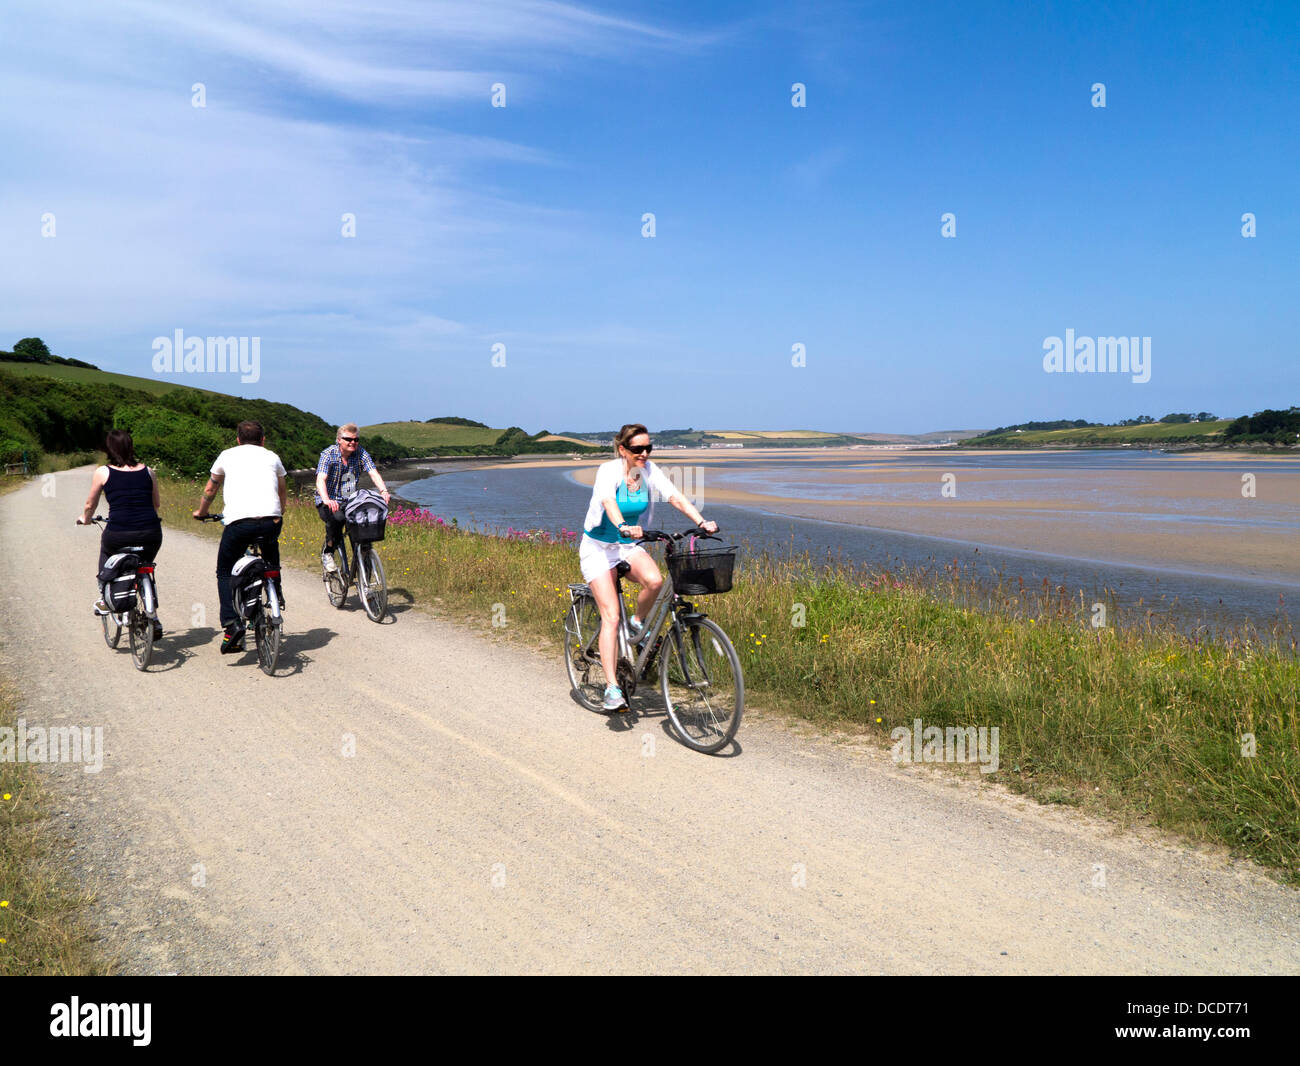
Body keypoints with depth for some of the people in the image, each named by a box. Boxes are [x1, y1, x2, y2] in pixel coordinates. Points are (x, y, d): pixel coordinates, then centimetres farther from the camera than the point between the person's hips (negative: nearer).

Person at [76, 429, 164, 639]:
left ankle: (105, 601, 31)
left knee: (106, 551, 35)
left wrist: (84, 519, 38)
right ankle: (153, 619, 20)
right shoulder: (148, 472, 9)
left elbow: (90, 506, 16)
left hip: (118, 534, -2)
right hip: (151, 533, 2)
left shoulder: (103, 473, 4)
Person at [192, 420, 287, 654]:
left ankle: (232, 624, -1)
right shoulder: (272, 457, 23)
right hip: (271, 520, 2)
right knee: (271, 551, 35)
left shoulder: (228, 455, 21)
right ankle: (276, 594, 26)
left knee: (224, 573, 15)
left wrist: (201, 512, 53)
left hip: (238, 521, -1)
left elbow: (210, 490, 34)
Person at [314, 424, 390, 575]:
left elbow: (373, 473, -16)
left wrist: (384, 491, -37)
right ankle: (327, 553, -11)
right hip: (328, 502, -4)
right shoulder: (328, 454, -13)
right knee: (337, 518, -35)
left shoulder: (361, 453, -3)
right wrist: (326, 499, -46)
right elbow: (320, 480, -26)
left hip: (350, 500, 4)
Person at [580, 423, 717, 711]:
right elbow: (608, 502, -38)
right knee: (611, 617, -15)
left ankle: (638, 624, 2)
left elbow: (676, 497, -16)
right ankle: (612, 688, -11)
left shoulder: (649, 471, -5)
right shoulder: (609, 470, -19)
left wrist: (702, 522, -33)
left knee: (655, 580, -29)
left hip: (629, 546, 4)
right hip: (598, 547, -4)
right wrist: (624, 527, -58)